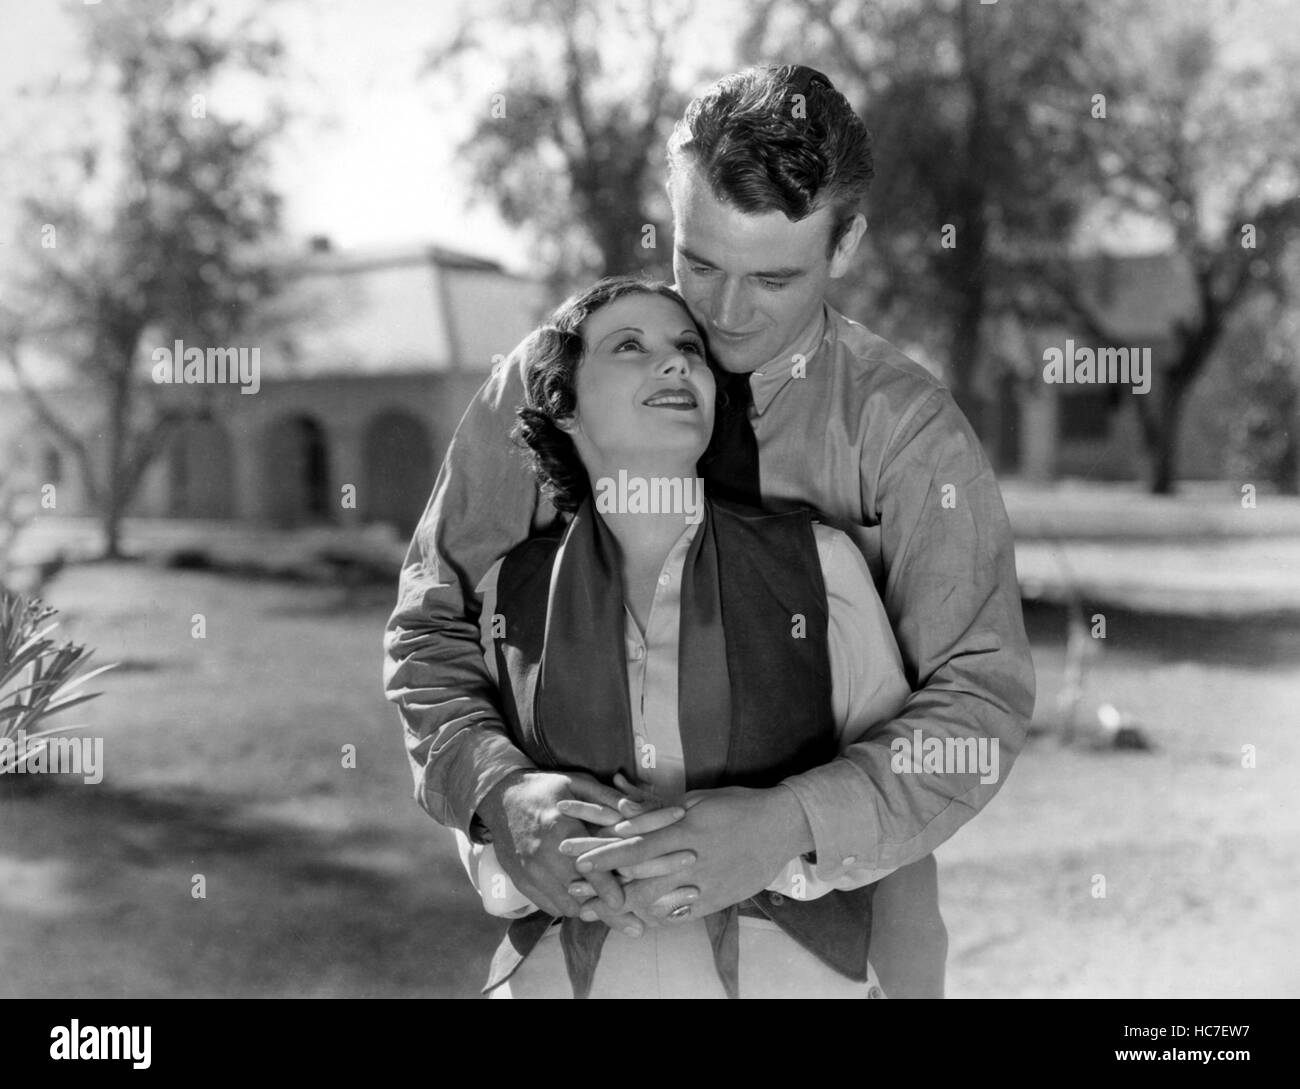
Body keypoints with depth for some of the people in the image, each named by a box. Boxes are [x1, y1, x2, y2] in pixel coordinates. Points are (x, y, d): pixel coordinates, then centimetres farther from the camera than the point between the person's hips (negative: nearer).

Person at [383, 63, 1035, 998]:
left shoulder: (906, 427, -11)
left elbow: (981, 697, -16)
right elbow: (432, 624, -5)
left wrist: (794, 823, -32)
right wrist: (497, 789, -25)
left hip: (837, 887, 0)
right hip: (592, 894, 1)